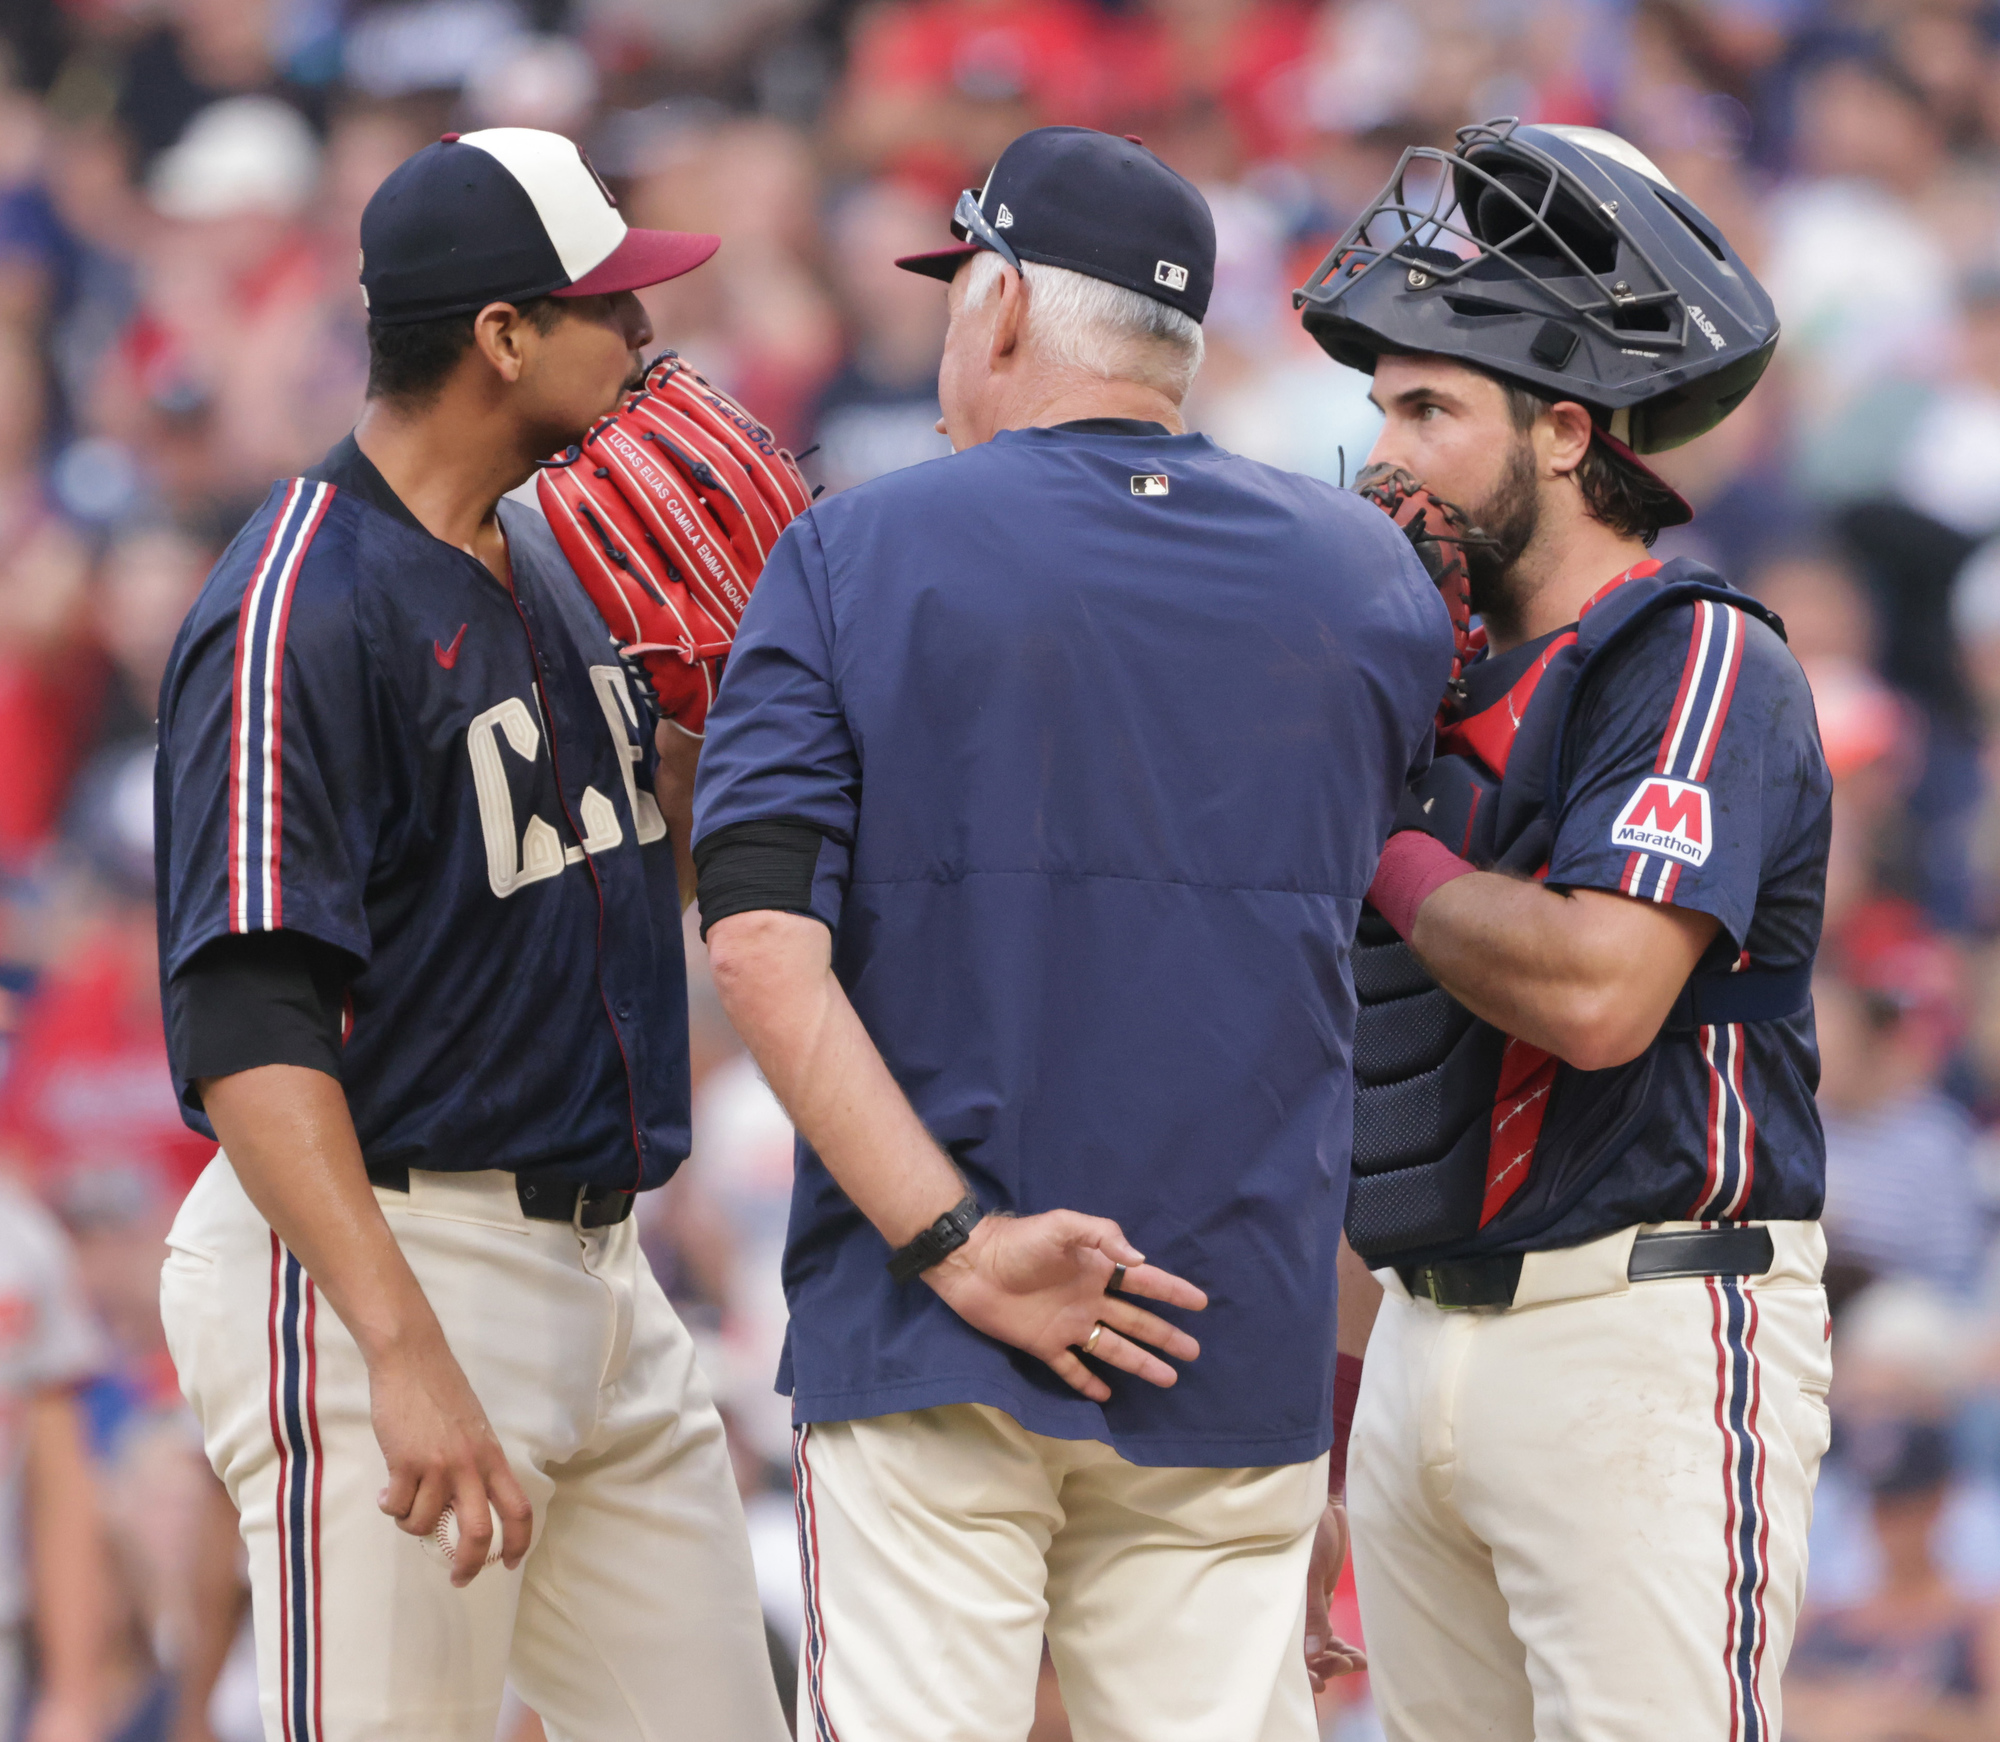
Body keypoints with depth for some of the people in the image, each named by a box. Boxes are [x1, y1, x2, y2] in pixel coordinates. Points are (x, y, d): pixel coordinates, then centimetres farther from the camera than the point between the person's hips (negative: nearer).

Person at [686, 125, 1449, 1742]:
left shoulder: (853, 553, -1)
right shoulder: (1367, 579, 7)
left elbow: (760, 941, -11)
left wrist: (954, 1244, -14)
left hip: (923, 1359, -2)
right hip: (1241, 1342, 2)